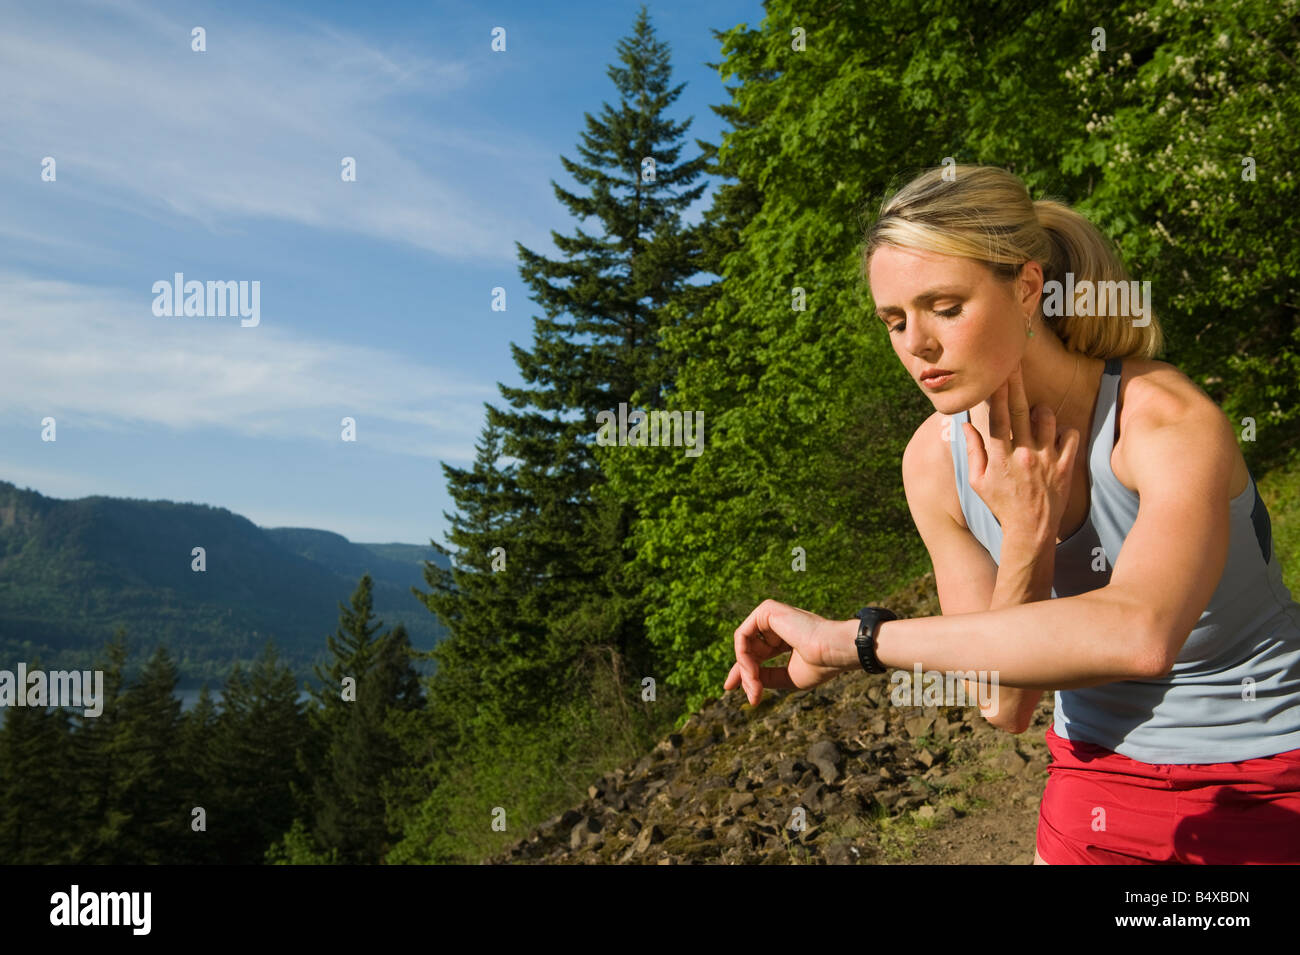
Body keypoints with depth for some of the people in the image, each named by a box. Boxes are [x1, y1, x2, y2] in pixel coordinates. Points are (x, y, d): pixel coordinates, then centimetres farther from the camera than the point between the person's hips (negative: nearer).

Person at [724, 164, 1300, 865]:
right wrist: (1027, 536, -26)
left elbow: (1140, 635, -45)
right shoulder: (935, 460, -12)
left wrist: (853, 641, -42)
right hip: (1102, 769, 3)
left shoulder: (1171, 420, -25)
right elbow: (1003, 706, -11)